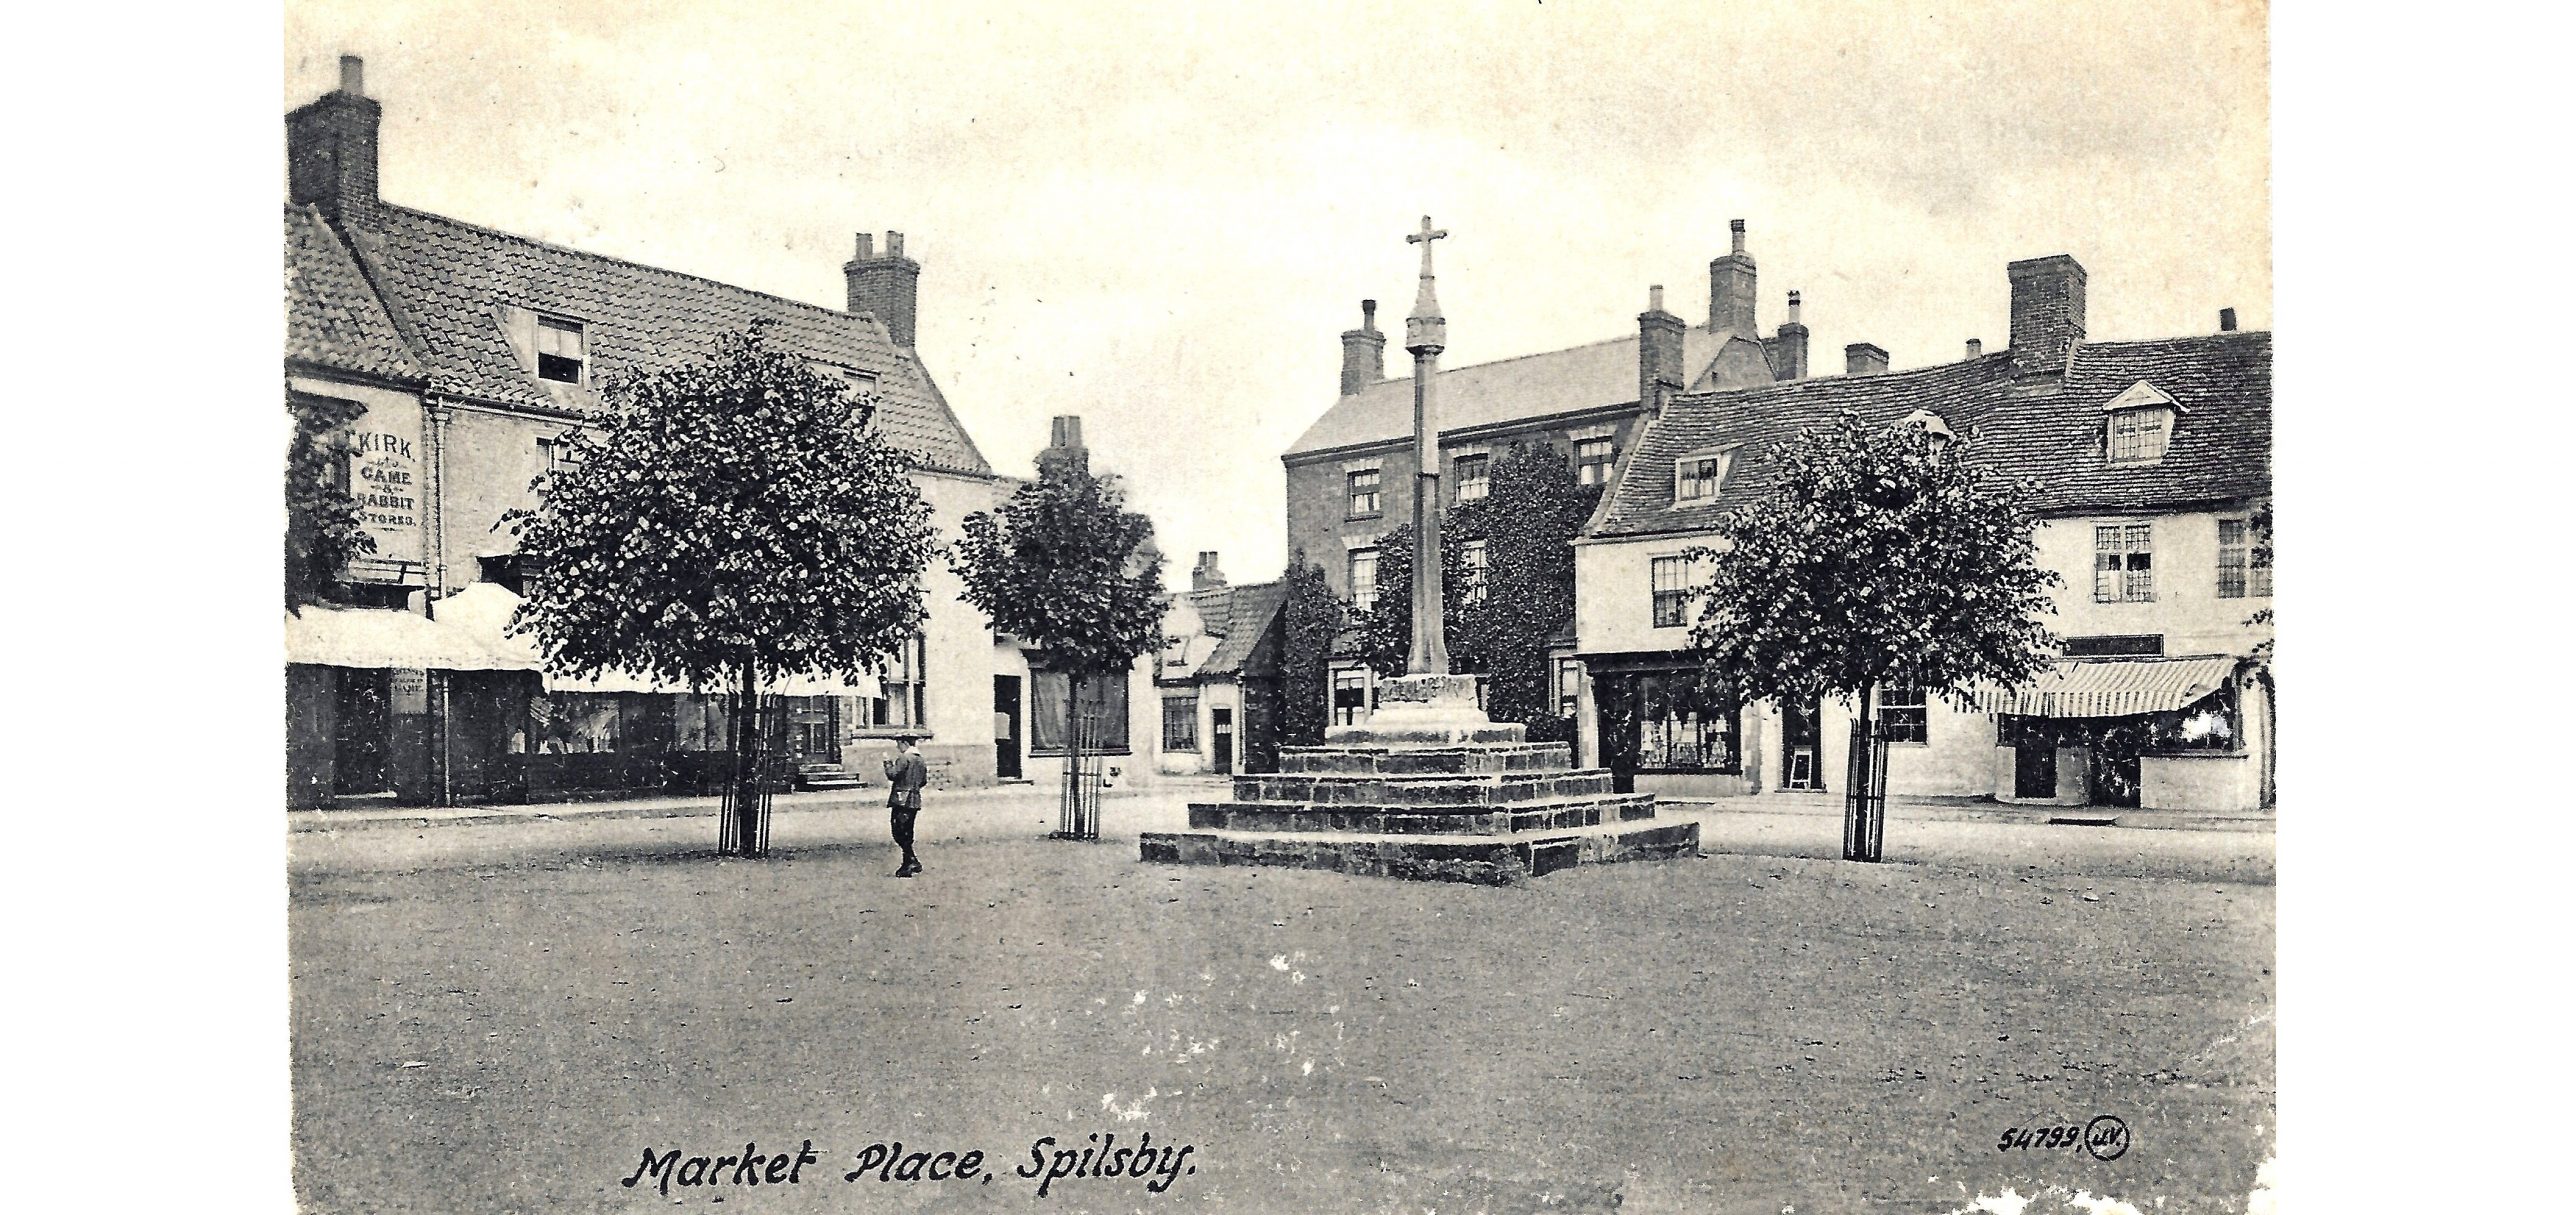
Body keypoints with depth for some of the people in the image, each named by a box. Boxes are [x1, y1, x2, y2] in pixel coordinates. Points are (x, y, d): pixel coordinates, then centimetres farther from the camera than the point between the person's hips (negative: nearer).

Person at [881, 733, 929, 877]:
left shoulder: (904, 758, -12)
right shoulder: (921, 759, 15)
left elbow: (893, 774, -18)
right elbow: (923, 781, 20)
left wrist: (887, 765, 0)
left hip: (902, 800, -9)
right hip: (915, 801, 9)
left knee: (898, 832, -7)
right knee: (907, 834, 13)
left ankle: (913, 862, -13)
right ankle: (907, 865, 14)